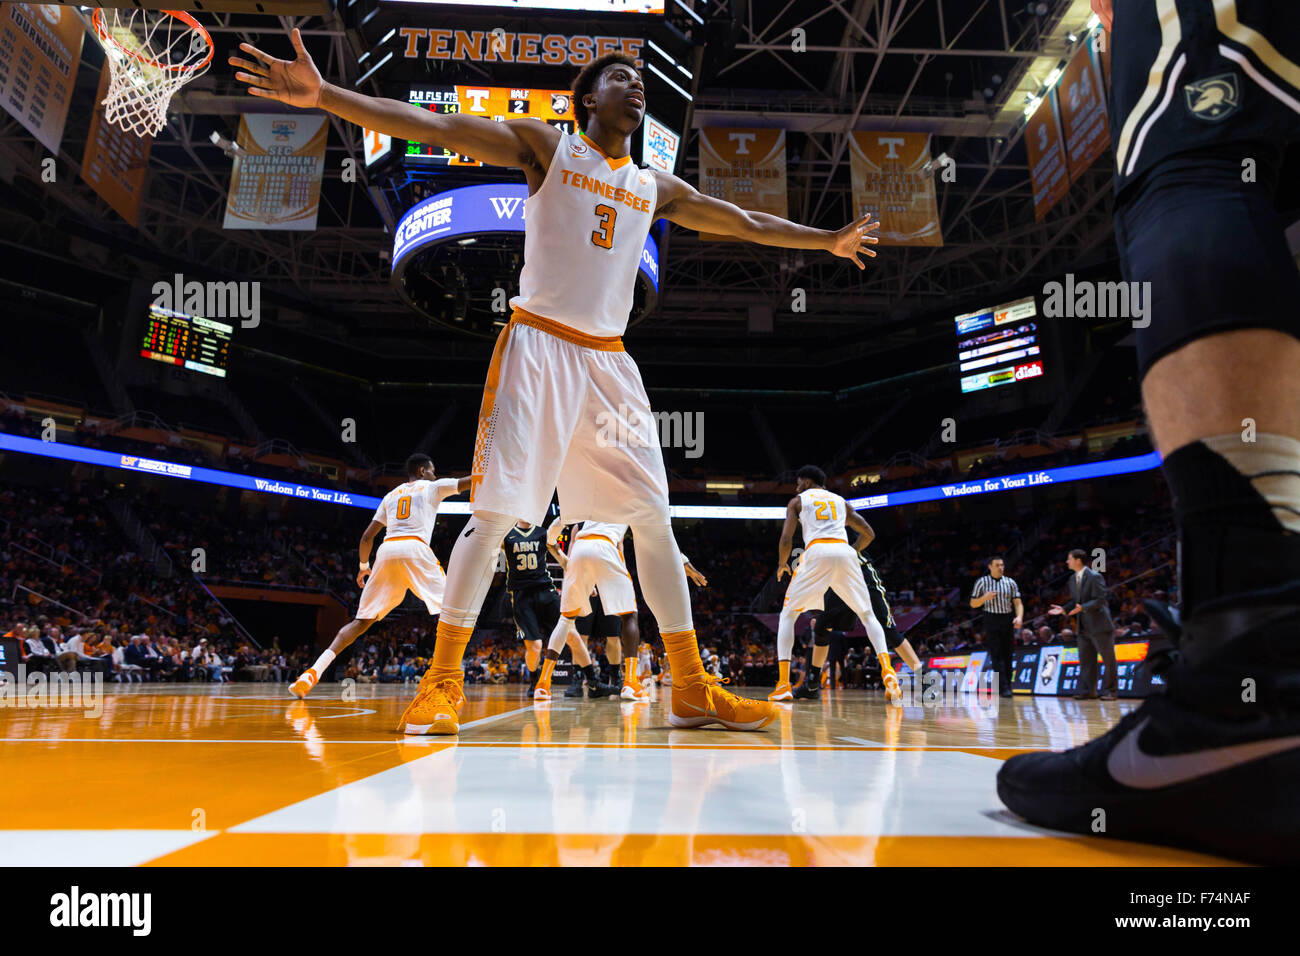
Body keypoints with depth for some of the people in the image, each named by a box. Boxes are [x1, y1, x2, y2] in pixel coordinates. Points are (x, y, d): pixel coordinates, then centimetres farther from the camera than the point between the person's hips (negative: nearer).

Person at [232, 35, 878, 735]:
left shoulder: (656, 189, 20)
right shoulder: (546, 147, 6)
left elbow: (745, 223, 30)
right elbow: (439, 128, -3)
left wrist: (827, 240, 34)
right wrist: (324, 96, -13)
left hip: (608, 358, 5)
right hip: (537, 344, -5)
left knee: (653, 519, 0)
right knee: (496, 512, -12)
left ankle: (692, 690, 8)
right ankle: (441, 683, 1)